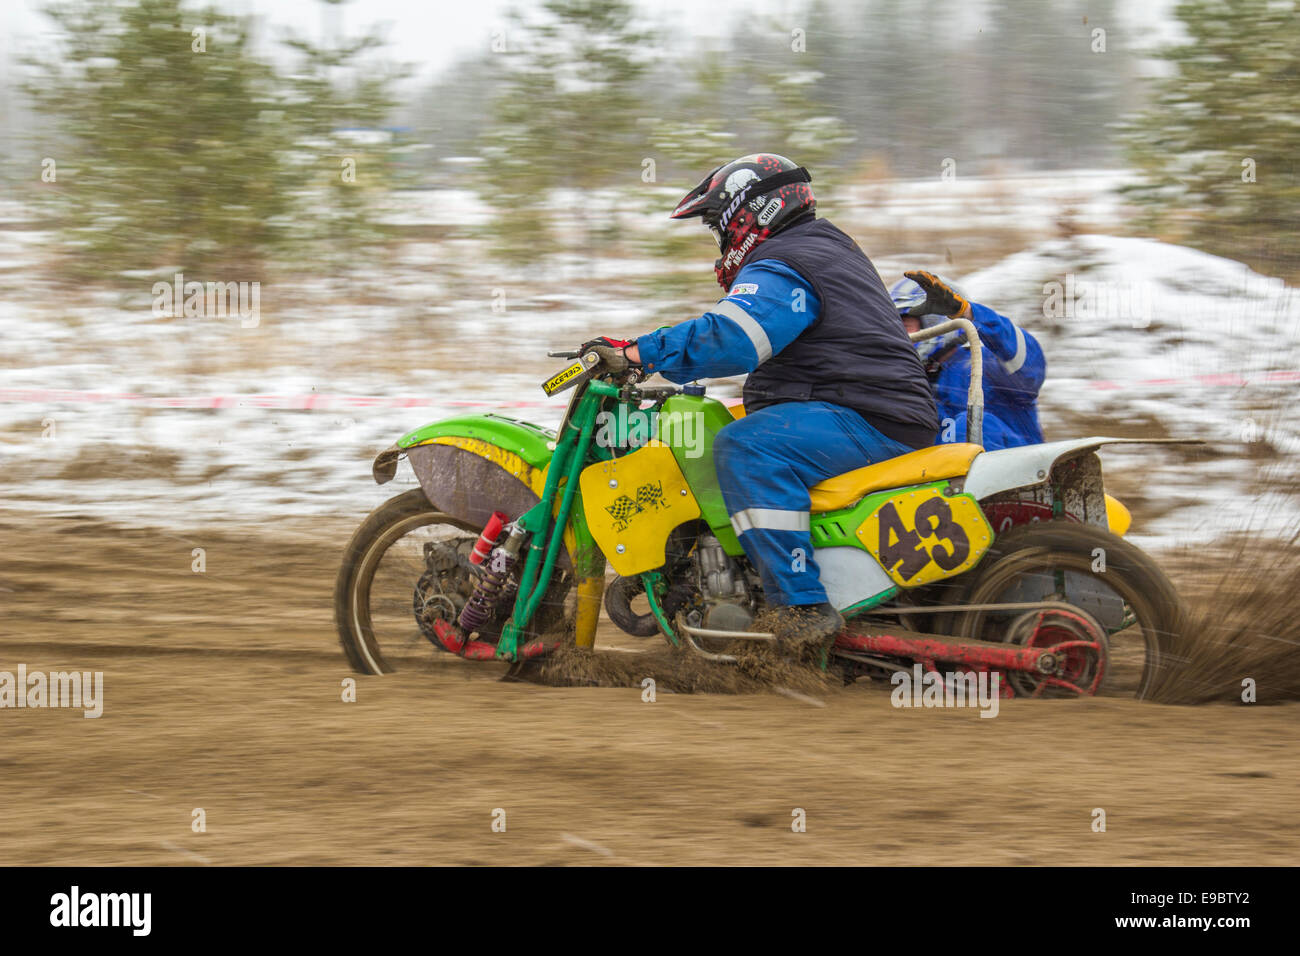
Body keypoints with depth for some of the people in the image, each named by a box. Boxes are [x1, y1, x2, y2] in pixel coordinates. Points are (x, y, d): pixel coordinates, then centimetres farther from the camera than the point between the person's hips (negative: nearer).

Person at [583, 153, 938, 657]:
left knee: (746, 447, -31)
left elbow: (729, 340, -28)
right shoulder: (830, 248, 24)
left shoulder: (779, 270, -11)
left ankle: (802, 604, -36)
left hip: (867, 421, -12)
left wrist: (638, 353, -27)